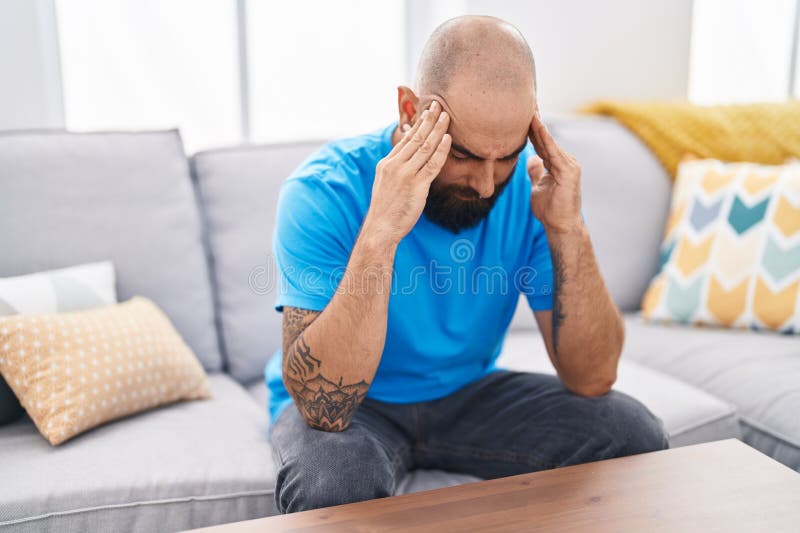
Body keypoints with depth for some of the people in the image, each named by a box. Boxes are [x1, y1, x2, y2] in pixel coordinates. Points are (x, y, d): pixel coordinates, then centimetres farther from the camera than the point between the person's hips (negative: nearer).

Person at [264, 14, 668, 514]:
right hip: (357, 408, -2)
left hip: (469, 392, 3)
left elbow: (592, 379, -17)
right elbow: (324, 407, -34)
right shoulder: (323, 192, -27)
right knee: (333, 483, -35)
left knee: (634, 433, -15)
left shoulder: (534, 185, -15)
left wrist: (567, 229, -31)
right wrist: (381, 231, -43)